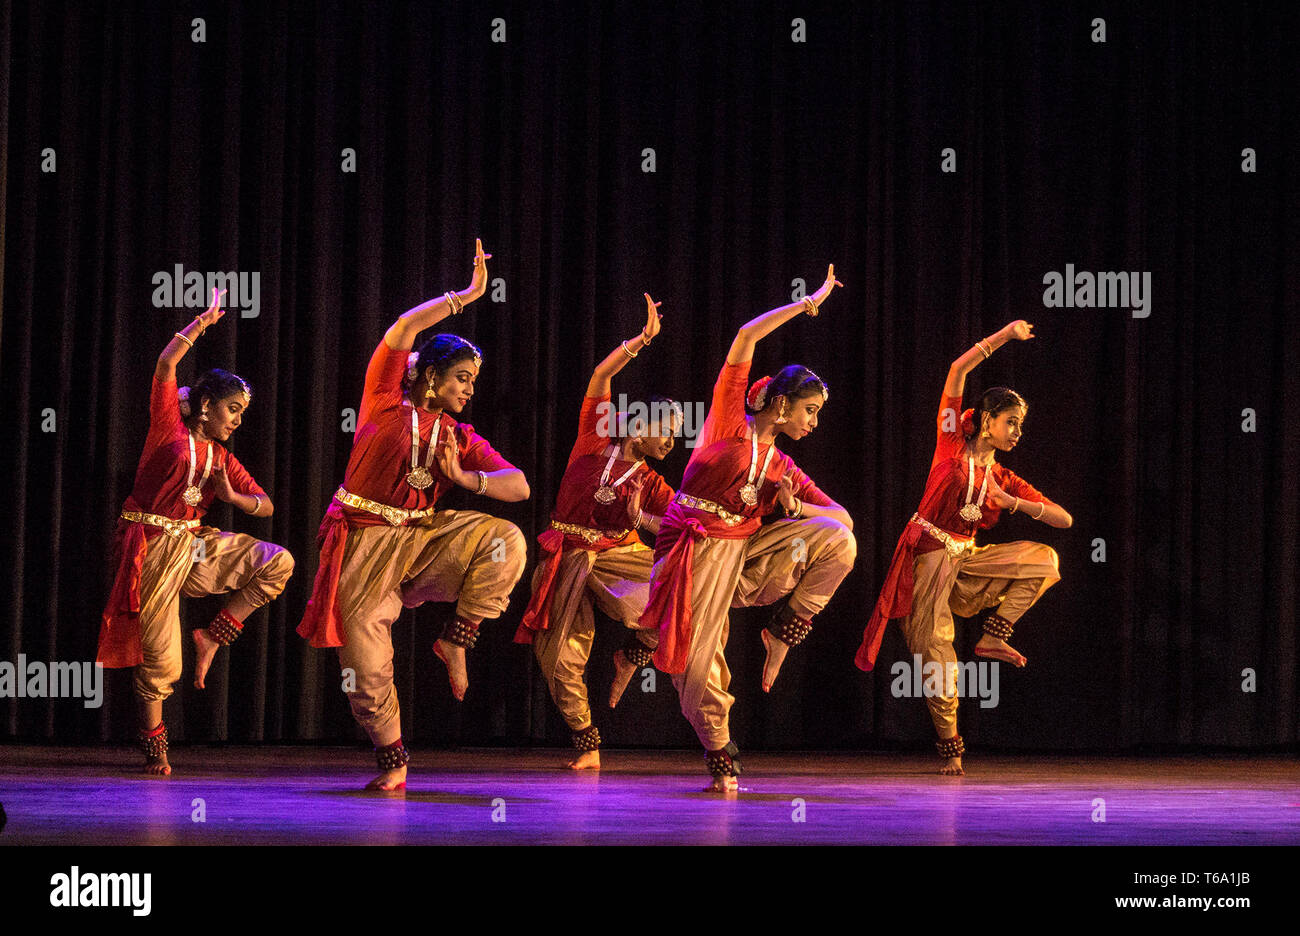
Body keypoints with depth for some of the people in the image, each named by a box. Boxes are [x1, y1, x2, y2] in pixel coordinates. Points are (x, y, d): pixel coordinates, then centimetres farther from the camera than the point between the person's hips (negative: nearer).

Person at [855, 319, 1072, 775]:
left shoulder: (1004, 480, 10)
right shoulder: (953, 444, -1)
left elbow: (1064, 519, 6)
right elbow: (958, 370, -8)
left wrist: (1013, 503, -9)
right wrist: (1006, 335, -7)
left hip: (965, 559, 5)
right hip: (926, 557, -5)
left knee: (1045, 560, -7)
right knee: (936, 658, -10)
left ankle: (993, 636, -6)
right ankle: (950, 749, 1)